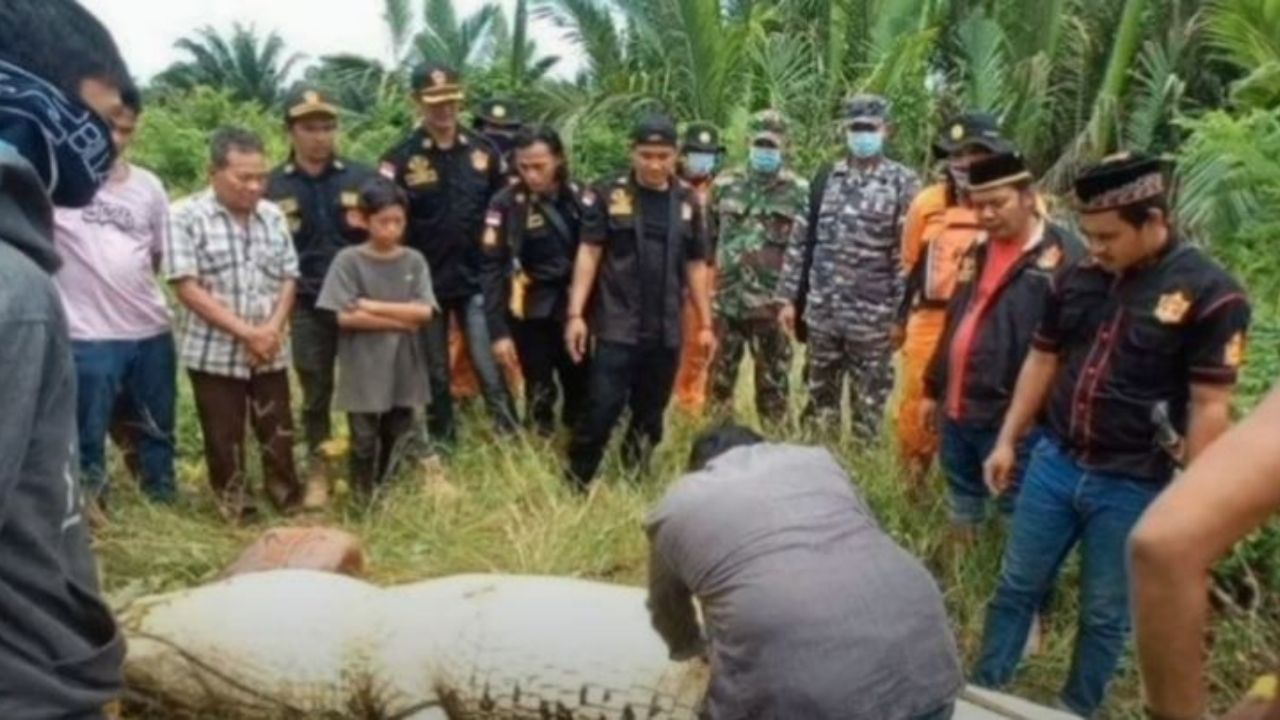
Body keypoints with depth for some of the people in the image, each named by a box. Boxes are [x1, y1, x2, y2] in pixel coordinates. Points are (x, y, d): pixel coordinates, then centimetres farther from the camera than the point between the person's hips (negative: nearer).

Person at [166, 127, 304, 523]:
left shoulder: (274, 216, 5)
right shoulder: (186, 216, -9)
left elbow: (288, 279, 7)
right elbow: (187, 287, -14)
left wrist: (273, 328, -10)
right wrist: (245, 331, -17)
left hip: (270, 353, 4)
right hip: (214, 353, -4)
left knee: (279, 437, 13)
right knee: (226, 446, 7)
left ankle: (290, 506, 28)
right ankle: (238, 516, 22)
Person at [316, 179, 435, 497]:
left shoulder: (414, 261, 2)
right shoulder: (348, 260, -6)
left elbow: (424, 312, -8)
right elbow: (345, 316, -14)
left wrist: (372, 306, -13)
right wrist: (400, 321, -12)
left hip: (404, 371, 3)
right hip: (363, 373, -3)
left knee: (397, 444, 14)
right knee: (364, 445, 7)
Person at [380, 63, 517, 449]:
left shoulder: (484, 152, 3)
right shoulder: (400, 159, -5)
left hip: (477, 280, 1)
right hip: (427, 284, -1)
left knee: (491, 369, -3)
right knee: (436, 376, 11)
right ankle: (442, 452, 25)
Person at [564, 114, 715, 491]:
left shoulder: (687, 203, 8)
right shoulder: (607, 196, -3)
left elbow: (695, 266, 12)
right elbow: (589, 254, -4)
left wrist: (705, 323, 10)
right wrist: (576, 313, -11)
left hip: (667, 332, 4)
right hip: (617, 328, -4)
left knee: (650, 414, 13)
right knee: (601, 410, -5)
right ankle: (576, 485, 9)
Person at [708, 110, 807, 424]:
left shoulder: (799, 192, -1)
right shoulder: (726, 185, 8)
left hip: (771, 304, -2)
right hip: (725, 300, 3)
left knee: (773, 383, 7)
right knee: (720, 378, 11)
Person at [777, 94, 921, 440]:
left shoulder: (903, 183, -4)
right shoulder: (826, 179, 8)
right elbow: (800, 241, 9)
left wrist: (902, 313, -11)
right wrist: (788, 297, 5)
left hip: (873, 317, -3)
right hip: (822, 312, 4)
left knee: (869, 402, 7)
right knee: (820, 397, 14)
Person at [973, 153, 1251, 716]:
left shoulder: (1209, 293, -13)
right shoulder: (1078, 277, 1)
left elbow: (1210, 407, -12)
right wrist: (1007, 441, 12)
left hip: (1133, 485, -4)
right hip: (1053, 463, 4)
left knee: (1105, 615, 12)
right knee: (1016, 587, 14)